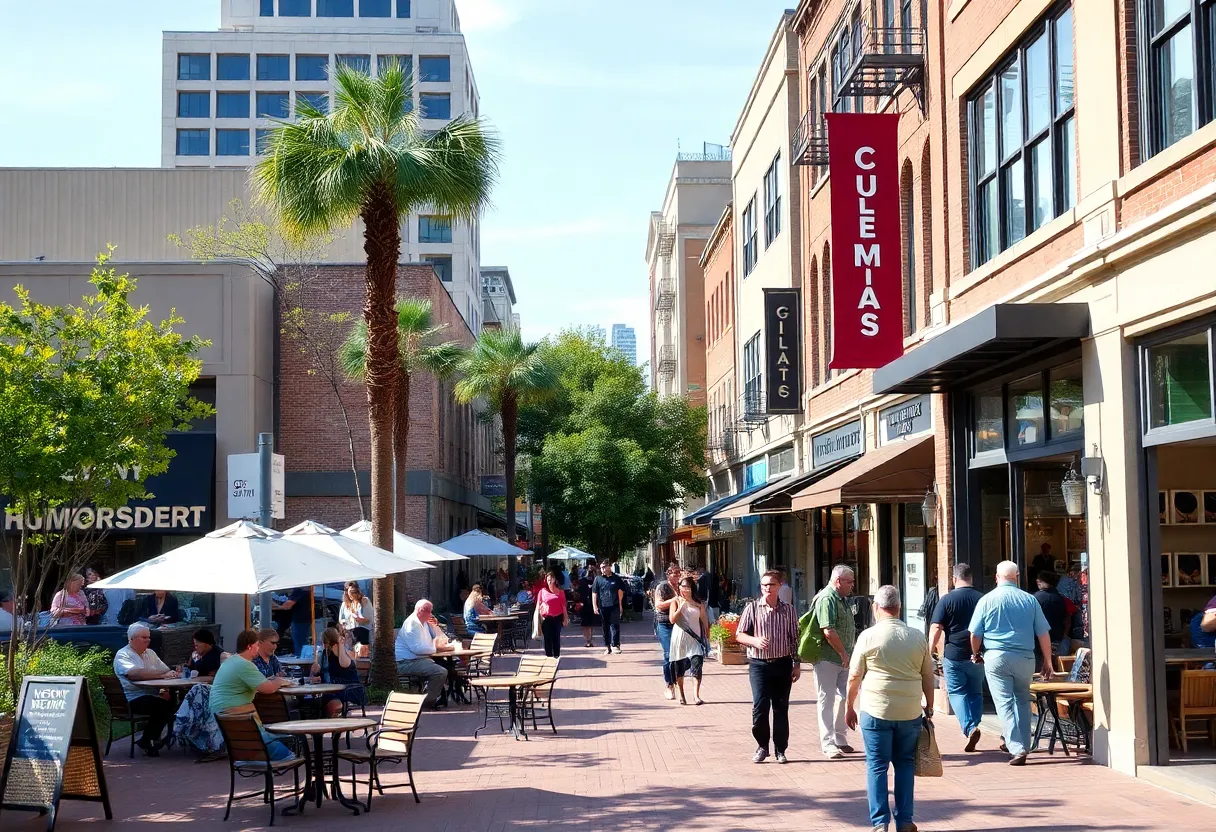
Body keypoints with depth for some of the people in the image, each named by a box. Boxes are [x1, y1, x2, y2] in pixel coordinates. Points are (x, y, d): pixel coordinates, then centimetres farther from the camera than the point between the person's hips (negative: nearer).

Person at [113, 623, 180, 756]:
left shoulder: (150, 653, 22)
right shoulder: (123, 655, -1)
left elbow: (167, 672, 13)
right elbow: (135, 673, -21)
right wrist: (162, 674, -21)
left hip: (153, 695, 7)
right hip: (133, 699, -7)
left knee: (174, 702, -21)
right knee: (162, 705, -31)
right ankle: (146, 741, -10)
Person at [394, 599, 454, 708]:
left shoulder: (424, 623, 16)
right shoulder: (411, 623, -14)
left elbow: (443, 639, 18)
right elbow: (417, 648, -26)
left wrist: (434, 625, 4)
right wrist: (437, 649, -16)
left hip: (421, 659, 10)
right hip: (408, 662, -10)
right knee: (441, 672, -24)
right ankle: (428, 702, -11)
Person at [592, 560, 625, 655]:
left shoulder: (616, 578, 5)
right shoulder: (598, 579, 6)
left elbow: (620, 591, 11)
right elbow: (594, 593, 6)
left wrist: (620, 604, 8)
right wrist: (594, 606, 0)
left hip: (614, 606, -2)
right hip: (603, 607, 2)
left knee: (614, 626, -8)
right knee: (605, 627, 8)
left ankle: (615, 645, -8)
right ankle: (607, 646, 17)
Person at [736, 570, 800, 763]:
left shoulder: (788, 610, 5)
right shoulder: (752, 608, 0)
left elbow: (794, 640, 9)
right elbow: (739, 635, 0)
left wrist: (797, 664, 5)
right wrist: (755, 640, -19)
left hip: (782, 664, 2)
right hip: (759, 664, -1)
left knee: (781, 708, 6)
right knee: (760, 706, -10)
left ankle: (780, 750, 15)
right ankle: (762, 746, 9)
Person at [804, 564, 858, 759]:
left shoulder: (841, 599, 15)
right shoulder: (826, 599, -16)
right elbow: (828, 632, -24)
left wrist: (848, 654, 12)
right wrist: (843, 654, -16)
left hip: (842, 659, 9)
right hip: (827, 658, -9)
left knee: (843, 698, 13)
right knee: (827, 700, -2)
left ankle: (840, 739, 24)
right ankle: (827, 744, 3)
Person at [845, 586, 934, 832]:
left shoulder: (868, 636, -6)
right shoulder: (918, 637, 3)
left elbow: (854, 676, -2)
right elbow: (928, 677, 9)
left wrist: (849, 706, 11)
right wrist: (929, 706, 21)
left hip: (876, 711, -2)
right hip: (910, 712, 3)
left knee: (877, 766, 5)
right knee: (905, 764, 14)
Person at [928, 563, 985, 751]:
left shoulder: (947, 599, -7)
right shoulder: (982, 599, 3)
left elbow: (936, 628, -12)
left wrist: (930, 651, -6)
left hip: (954, 655, -3)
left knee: (957, 692, 3)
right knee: (975, 692, 16)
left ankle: (969, 728, -15)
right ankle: (973, 726, 12)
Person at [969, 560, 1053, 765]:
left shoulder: (987, 600, -2)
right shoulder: (1030, 600, 2)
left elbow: (975, 634, 1)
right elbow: (1043, 633, 5)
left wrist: (976, 654, 20)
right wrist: (1047, 661, 15)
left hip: (996, 657, -2)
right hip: (1025, 658, 2)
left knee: (1004, 703, -1)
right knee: (1022, 700, 19)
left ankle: (1017, 749, -11)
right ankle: (1023, 745, 21)